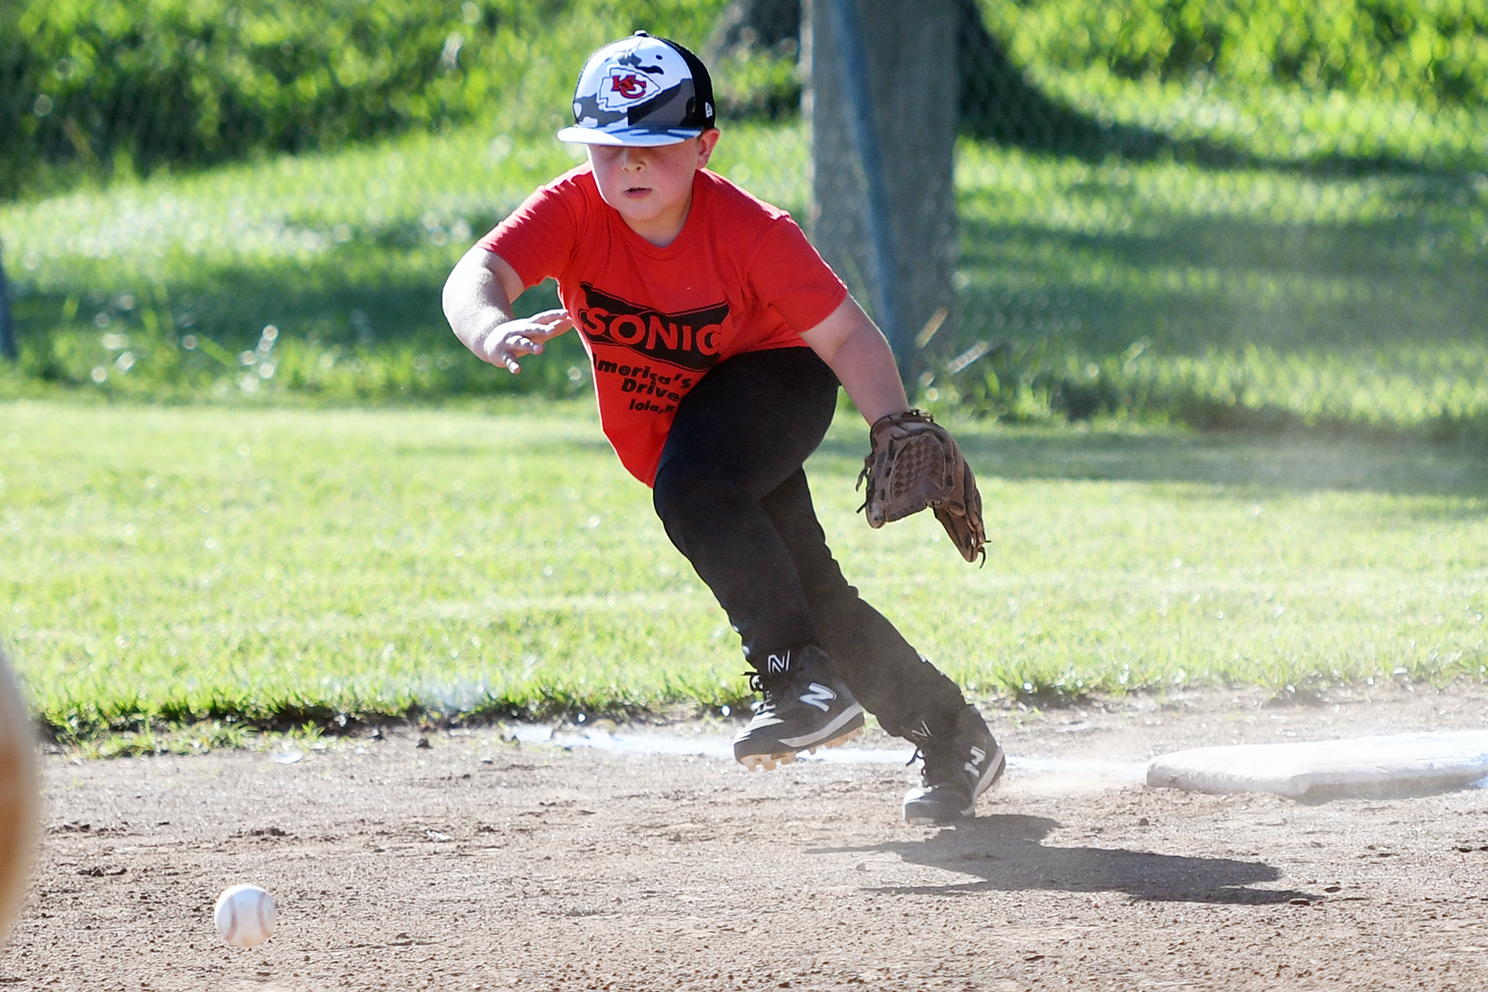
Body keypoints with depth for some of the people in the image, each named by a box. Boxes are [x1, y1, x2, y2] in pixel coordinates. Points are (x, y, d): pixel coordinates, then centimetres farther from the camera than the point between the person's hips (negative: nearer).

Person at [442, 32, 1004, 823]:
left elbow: (845, 335, -26)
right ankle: (952, 743, 24)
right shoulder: (573, 210, -24)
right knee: (806, 596, 7)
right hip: (661, 426, 4)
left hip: (772, 379, -4)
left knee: (689, 487, -36)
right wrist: (492, 329, -64)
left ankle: (805, 681, -31)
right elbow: (475, 274, -40)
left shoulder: (751, 233, -29)